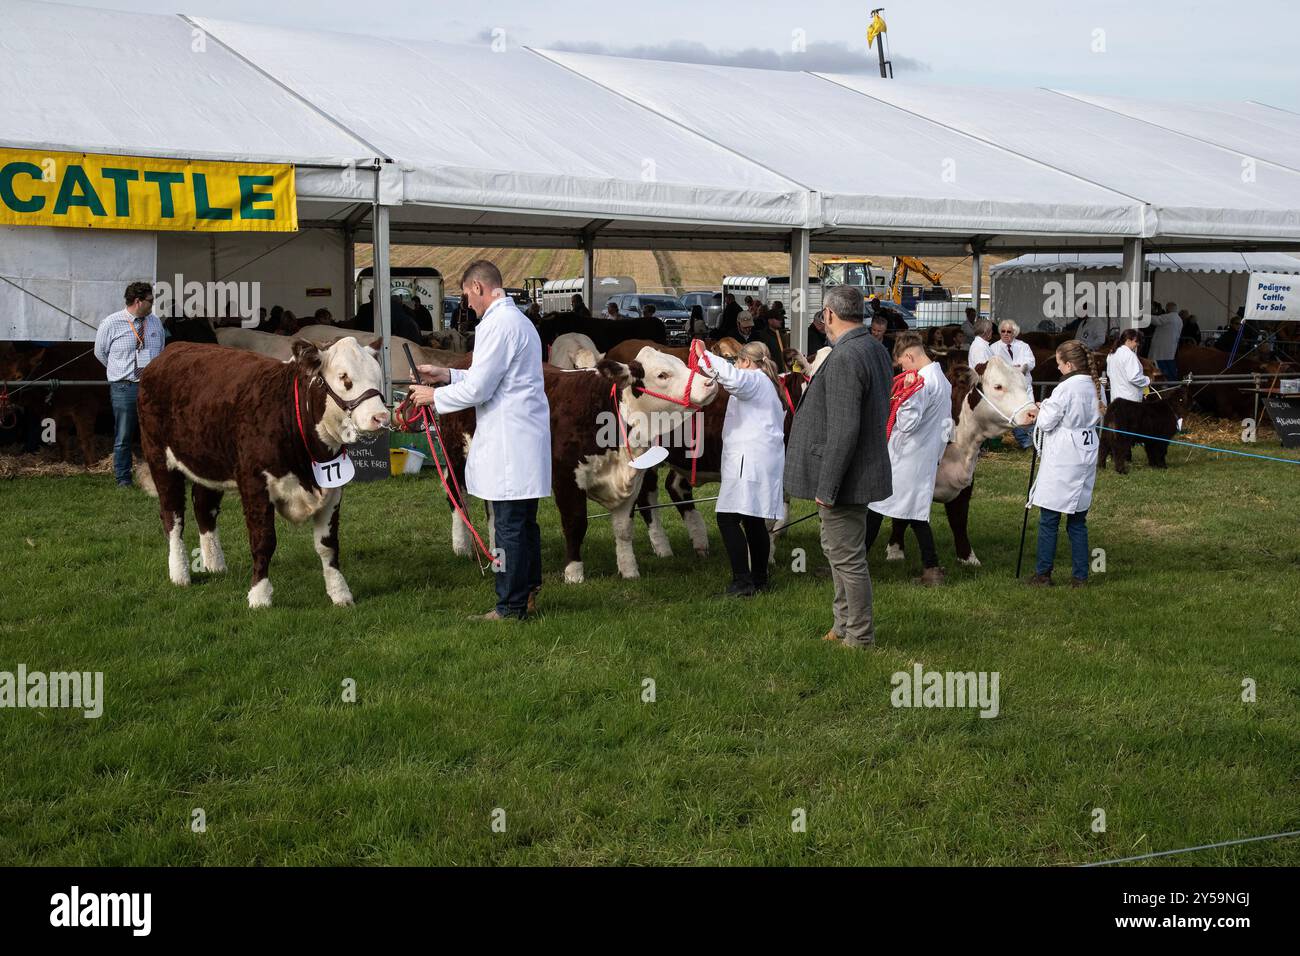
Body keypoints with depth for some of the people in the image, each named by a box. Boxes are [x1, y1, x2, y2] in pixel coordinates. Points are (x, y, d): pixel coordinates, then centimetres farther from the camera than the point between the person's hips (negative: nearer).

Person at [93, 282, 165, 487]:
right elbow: (100, 352, 9)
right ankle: (123, 480, 11)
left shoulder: (155, 322, 8)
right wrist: (120, 371, 13)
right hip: (124, 387, -3)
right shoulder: (111, 324, -5)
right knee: (123, 437, 3)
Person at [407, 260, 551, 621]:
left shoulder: (497, 324, -15)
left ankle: (511, 607, 1)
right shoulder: (520, 320, 18)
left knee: (509, 527, -4)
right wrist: (447, 374, 24)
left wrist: (434, 395, -1)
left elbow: (478, 389, -16)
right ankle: (528, 593, 26)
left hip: (508, 443, -10)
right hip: (527, 440, 10)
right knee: (525, 523, 16)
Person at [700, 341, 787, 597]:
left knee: (728, 518, -12)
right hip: (768, 460, 10)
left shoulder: (753, 379, -6)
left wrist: (703, 356, -20)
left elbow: (730, 377, -28)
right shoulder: (770, 385, 24)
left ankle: (742, 581, -16)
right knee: (754, 521, 14)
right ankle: (759, 579, 17)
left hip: (747, 460, -10)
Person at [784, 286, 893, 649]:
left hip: (843, 478, -10)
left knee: (848, 558, 1)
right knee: (836, 548, 21)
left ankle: (860, 637, 11)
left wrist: (826, 487, -21)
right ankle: (844, 626, 32)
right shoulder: (876, 350, 8)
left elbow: (844, 430, -26)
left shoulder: (844, 359, -23)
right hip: (861, 471, 10)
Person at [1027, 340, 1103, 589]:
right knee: (1078, 521, 12)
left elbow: (1045, 423, -15)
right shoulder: (1095, 387, 6)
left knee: (1049, 520, 3)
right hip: (1085, 458, 7)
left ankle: (1043, 575, 8)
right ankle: (1080, 576, 13)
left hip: (1061, 461, -7)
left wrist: (1043, 408, 7)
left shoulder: (1065, 389, -17)